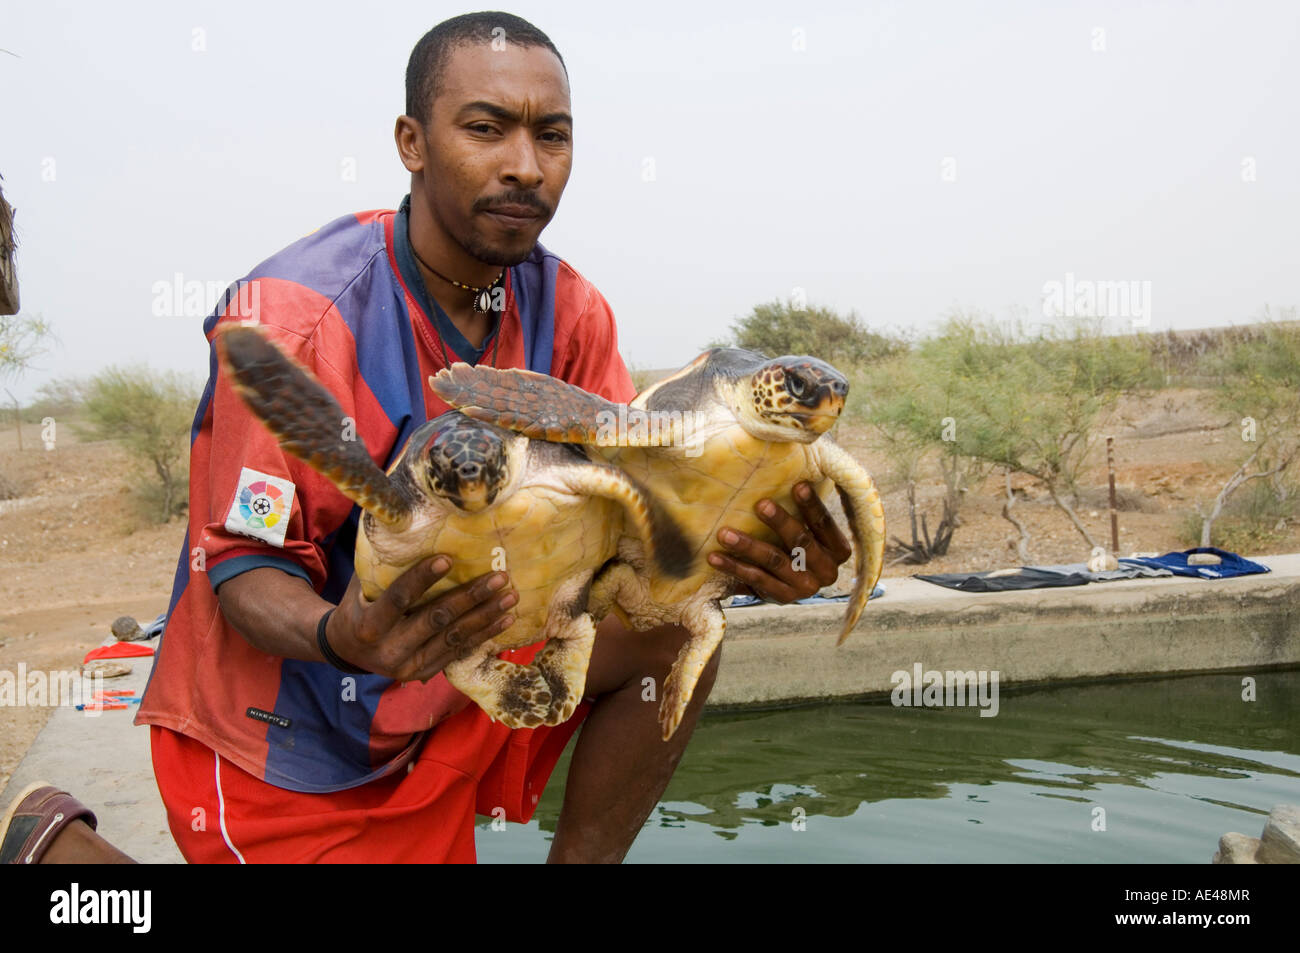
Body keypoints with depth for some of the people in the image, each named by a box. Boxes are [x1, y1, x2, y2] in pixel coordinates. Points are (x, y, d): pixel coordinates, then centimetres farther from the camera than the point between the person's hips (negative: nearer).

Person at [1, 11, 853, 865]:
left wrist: (732, 552, -29)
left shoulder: (567, 310, -5)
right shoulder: (296, 314, -22)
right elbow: (245, 565, -20)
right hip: (279, 733, -5)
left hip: (451, 698, 5)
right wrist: (344, 639, -42)